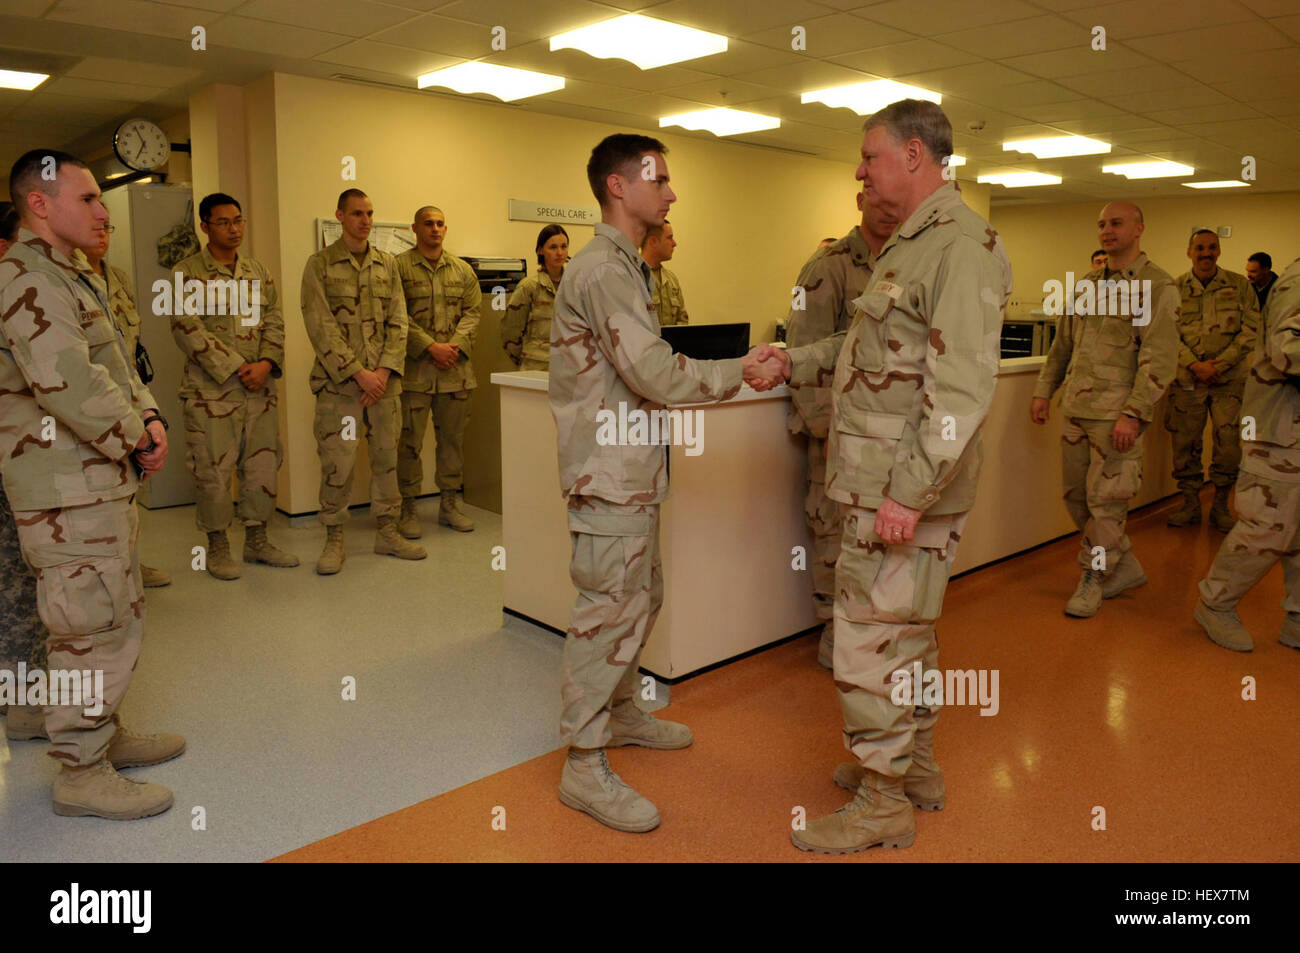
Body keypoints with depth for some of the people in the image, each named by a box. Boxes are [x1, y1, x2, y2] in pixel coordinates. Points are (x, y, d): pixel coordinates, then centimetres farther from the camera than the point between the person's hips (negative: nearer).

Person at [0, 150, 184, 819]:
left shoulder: (72, 276, 19)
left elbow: (118, 365, 20)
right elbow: (70, 386, -26)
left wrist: (149, 418, 3)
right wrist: (137, 442, -14)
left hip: (102, 481, 11)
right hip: (66, 493, -11)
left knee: (119, 616, 19)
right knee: (94, 628, -4)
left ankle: (104, 735, 34)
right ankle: (82, 774, 9)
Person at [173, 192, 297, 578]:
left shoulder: (258, 271, 14)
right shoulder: (187, 272, -2)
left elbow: (274, 321, 9)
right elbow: (187, 329, -10)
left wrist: (266, 364, -9)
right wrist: (236, 368, -15)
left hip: (260, 387, 5)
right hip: (211, 390, -5)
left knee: (263, 466, 9)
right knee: (213, 470, 0)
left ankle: (257, 539, 23)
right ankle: (218, 546, 15)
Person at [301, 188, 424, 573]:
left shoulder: (388, 264, 12)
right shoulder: (320, 264, 0)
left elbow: (398, 322, 6)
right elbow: (321, 328, -7)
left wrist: (384, 371, -7)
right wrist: (358, 373, -14)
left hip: (383, 379, 4)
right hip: (338, 381, -4)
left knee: (386, 456, 9)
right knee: (336, 462, -2)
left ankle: (387, 532, 20)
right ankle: (334, 540, 11)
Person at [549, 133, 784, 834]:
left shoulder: (624, 266, 18)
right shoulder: (602, 270, -17)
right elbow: (654, 374, -22)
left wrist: (727, 370, 9)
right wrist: (739, 373, -12)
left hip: (633, 467, 10)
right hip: (609, 471, -10)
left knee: (639, 598, 20)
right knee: (608, 611, -5)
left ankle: (620, 712, 37)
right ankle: (584, 766, 7)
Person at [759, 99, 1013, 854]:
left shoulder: (963, 246, -16)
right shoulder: (910, 245, 17)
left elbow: (962, 385, -25)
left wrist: (910, 492, -27)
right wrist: (794, 363, 16)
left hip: (908, 489, -10)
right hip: (880, 481, 10)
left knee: (873, 639, -2)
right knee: (905, 630, 20)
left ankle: (884, 804, 15)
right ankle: (914, 766, 37)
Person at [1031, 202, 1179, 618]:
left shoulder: (1157, 286, -5)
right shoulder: (1087, 283, 15)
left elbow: (1159, 358, -12)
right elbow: (1063, 343, 21)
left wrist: (1133, 413, -19)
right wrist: (1044, 390, 13)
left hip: (1117, 413, -7)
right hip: (1076, 409, 7)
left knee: (1105, 500, -1)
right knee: (1076, 495, 11)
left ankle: (1092, 581, 14)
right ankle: (1126, 567, 27)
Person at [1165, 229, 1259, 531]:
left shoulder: (1240, 285, 3)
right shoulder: (1175, 289, 4)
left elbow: (1250, 330, 0)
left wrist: (1220, 364, -12)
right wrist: (1195, 365, -13)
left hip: (1229, 379, 0)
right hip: (1187, 379, 1)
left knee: (1229, 444, -2)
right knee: (1184, 443, 3)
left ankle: (1221, 506, 15)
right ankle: (1191, 504, 17)